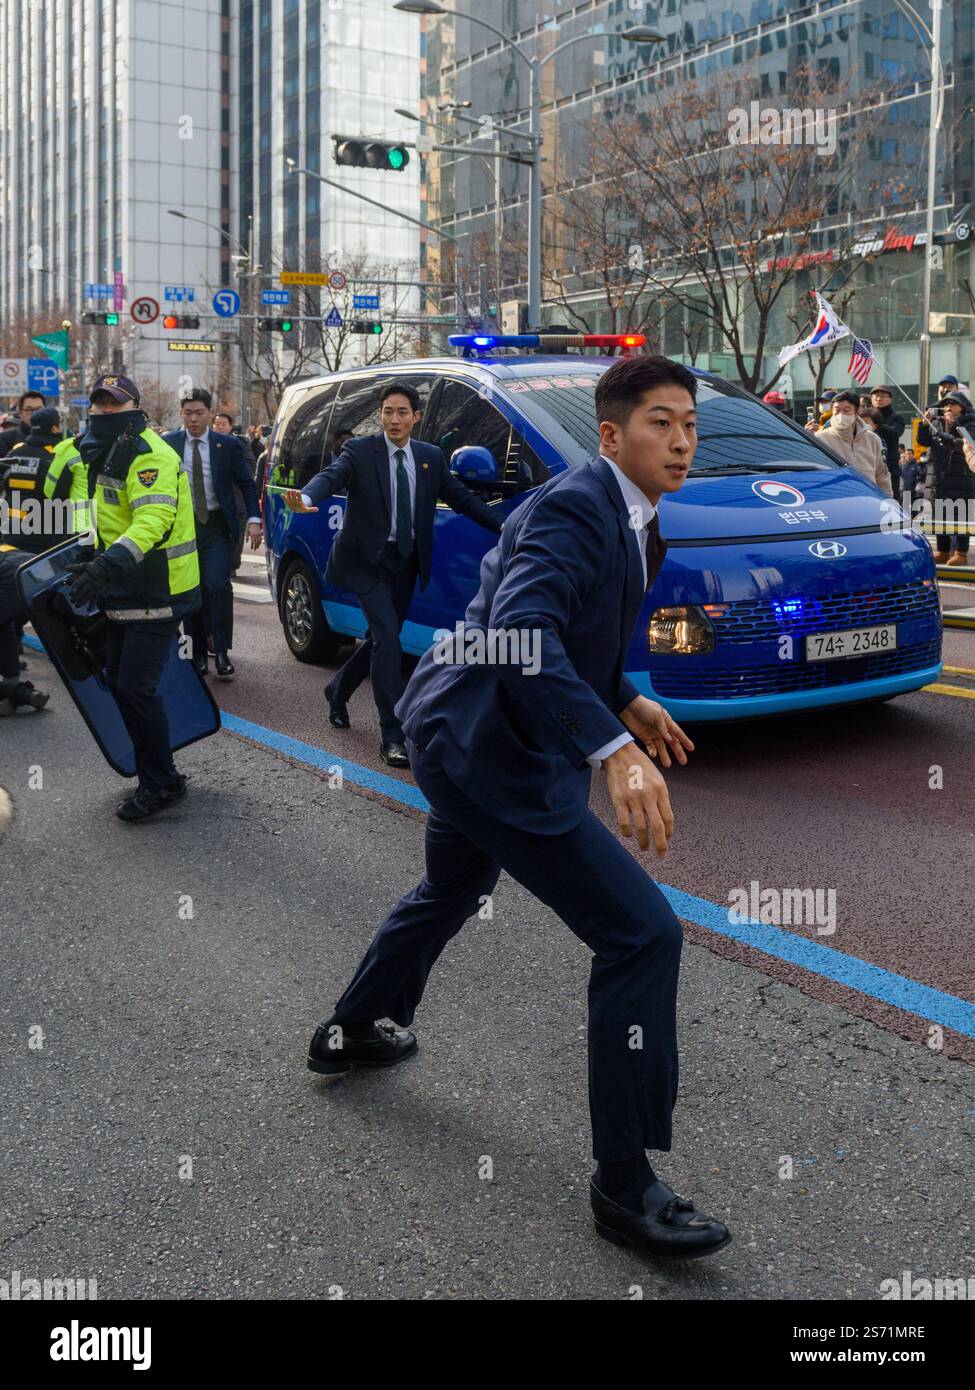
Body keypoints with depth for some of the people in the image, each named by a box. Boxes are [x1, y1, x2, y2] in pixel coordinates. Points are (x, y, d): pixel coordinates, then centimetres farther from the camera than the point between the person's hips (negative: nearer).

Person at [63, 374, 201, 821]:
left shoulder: (149, 454, -18)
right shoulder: (105, 453, 13)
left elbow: (154, 518, -34)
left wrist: (110, 564, -46)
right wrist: (90, 554, 15)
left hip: (158, 594, -10)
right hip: (127, 591, 10)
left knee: (135, 685, -11)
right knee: (118, 680, 15)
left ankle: (160, 784, 2)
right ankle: (154, 768, 28)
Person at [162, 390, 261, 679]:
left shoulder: (228, 444, 1)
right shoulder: (168, 444, 2)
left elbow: (246, 484, 6)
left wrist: (254, 519, -5)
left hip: (217, 526, -1)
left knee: (218, 585, -15)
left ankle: (221, 652, -6)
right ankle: (198, 653, 15)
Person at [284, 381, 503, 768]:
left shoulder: (431, 457, 7)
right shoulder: (360, 451, -8)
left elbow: (461, 497, 12)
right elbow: (332, 475, -26)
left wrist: (504, 526, 7)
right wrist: (307, 498, -48)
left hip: (407, 562, 6)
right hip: (368, 561, -5)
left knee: (382, 639, 15)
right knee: (388, 641, -14)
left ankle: (338, 691, 43)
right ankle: (393, 736, -10)